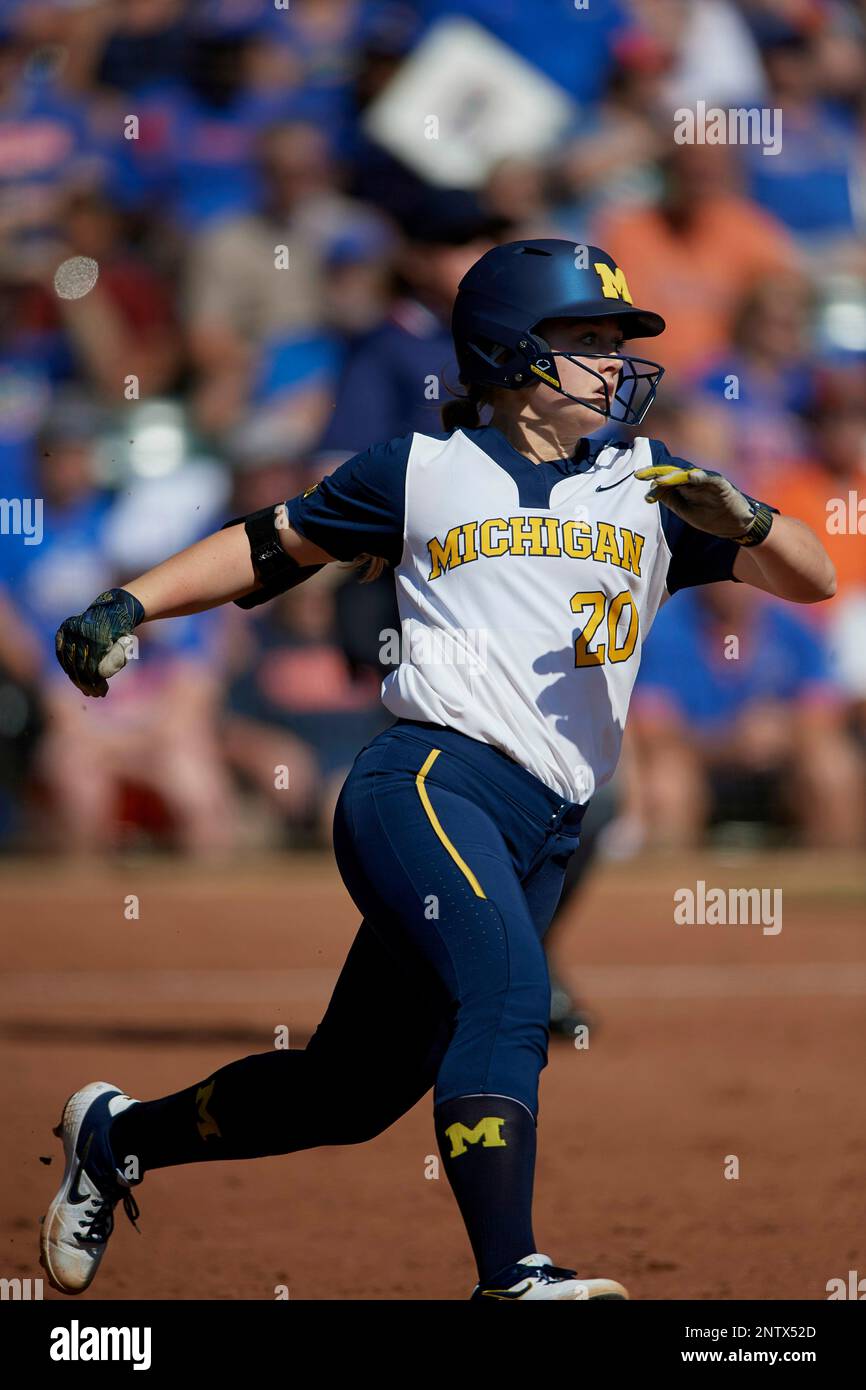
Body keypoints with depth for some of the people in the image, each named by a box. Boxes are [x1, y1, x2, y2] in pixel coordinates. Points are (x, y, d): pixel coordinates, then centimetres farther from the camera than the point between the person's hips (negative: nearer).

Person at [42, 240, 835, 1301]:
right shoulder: (423, 472, 8)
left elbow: (811, 578, 11)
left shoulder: (649, 486, 16)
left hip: (542, 837, 5)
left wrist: (741, 520, -10)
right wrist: (128, 606, 6)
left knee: (354, 1094, 10)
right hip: (426, 780, -5)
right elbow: (273, 545, 18)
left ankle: (118, 1136, 32)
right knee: (506, 986, -31)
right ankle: (511, 1276, -39)